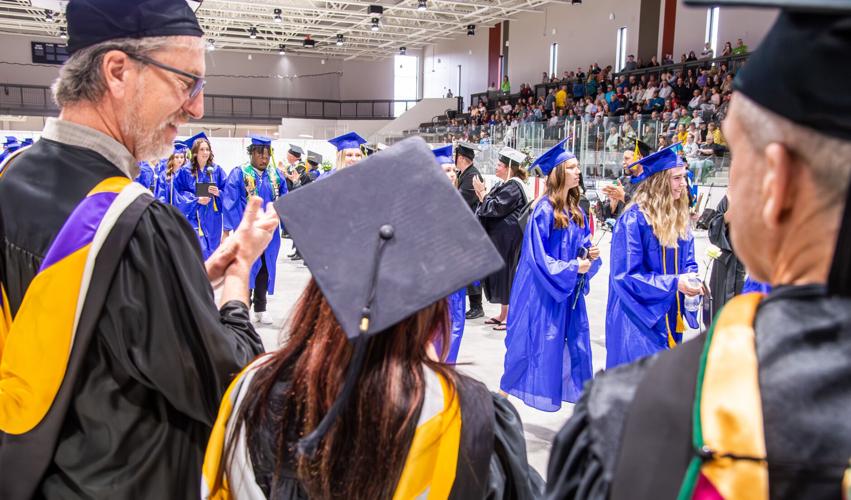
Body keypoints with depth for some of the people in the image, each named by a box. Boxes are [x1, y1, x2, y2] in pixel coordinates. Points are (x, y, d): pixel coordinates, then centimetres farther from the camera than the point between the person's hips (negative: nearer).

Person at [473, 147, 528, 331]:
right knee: (499, 275, 14)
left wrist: (482, 193, -9)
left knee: (505, 275, -3)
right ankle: (503, 314, 23)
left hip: (507, 239, -10)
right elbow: (492, 206, 15)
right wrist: (483, 193, 1)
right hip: (499, 238, 10)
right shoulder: (504, 185, 14)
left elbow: (495, 208, -20)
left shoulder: (514, 187, -16)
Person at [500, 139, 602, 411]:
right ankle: (509, 389, 19)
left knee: (576, 343, 10)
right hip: (544, 291, -7)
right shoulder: (544, 210, -15)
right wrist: (572, 268, -20)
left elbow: (582, 246, 15)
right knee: (539, 343, 2)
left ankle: (580, 396, 22)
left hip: (569, 290, 8)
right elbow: (537, 257, -18)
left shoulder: (576, 210, 9)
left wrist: (590, 255, -6)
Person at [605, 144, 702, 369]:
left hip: (669, 318, 8)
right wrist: (673, 283, -23)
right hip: (639, 318, -7)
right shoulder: (633, 219, -17)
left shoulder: (680, 218, 7)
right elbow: (626, 274, -19)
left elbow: (688, 262, 13)